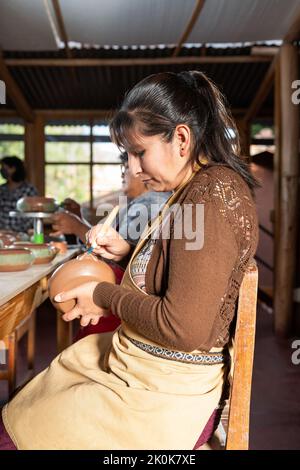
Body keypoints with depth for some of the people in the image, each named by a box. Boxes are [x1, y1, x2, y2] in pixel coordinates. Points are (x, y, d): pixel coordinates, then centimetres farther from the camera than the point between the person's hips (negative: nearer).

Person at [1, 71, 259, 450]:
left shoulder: (213, 192, -23)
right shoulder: (199, 187, 9)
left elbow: (184, 329, -27)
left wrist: (106, 296, -13)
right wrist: (128, 251, 4)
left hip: (161, 390, -9)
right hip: (134, 359, 9)